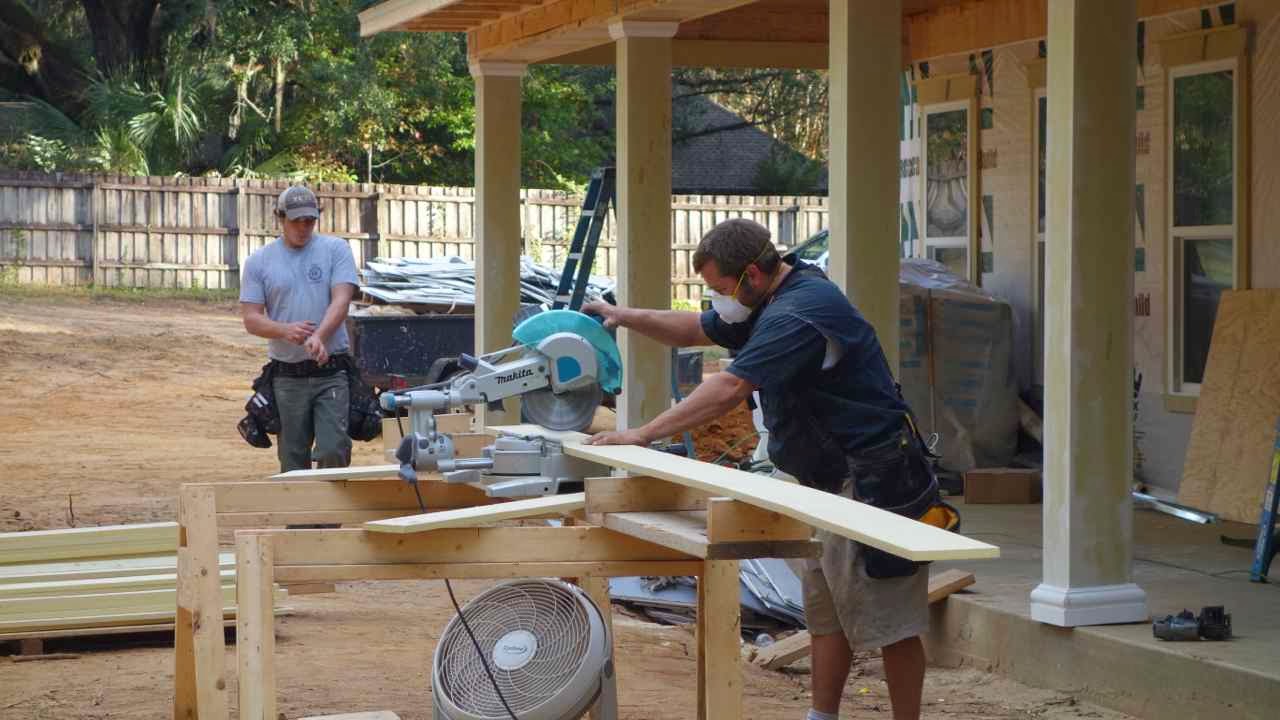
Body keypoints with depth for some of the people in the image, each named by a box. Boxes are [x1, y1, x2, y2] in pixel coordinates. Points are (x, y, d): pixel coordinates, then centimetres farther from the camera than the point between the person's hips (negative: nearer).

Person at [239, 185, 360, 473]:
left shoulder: (335, 250, 3)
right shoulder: (259, 262, 6)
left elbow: (341, 299, -9)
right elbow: (251, 319, 1)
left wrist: (319, 336, -27)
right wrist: (285, 330, -20)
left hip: (331, 373, -2)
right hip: (287, 377, 2)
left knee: (334, 451, -11)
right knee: (293, 461, 7)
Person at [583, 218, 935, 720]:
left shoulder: (800, 312, -23)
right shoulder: (770, 303, 12)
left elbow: (729, 389, -29)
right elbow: (694, 329, 21)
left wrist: (644, 434, -27)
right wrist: (626, 317, 4)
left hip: (872, 482, -11)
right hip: (829, 481, 11)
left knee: (888, 621, -5)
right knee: (826, 611, 12)